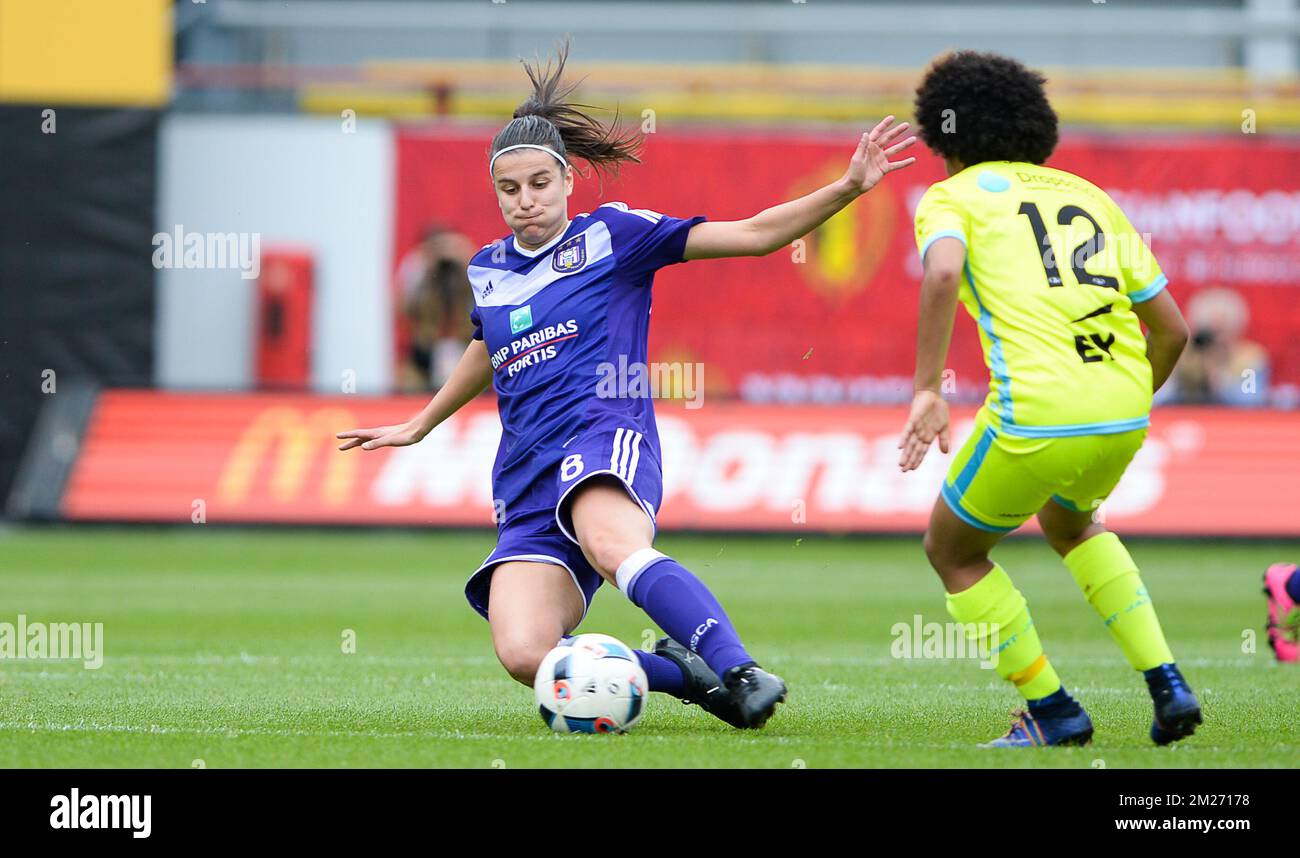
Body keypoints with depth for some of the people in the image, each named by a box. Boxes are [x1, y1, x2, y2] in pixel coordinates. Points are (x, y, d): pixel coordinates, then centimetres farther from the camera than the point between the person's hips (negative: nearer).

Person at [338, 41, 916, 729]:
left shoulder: (611, 234, 6)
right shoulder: (487, 271, 21)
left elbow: (752, 235, 3)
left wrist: (848, 187, -8)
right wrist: (418, 426, 54)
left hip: (605, 440, -5)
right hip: (527, 480, 5)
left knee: (611, 545, -44)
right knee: (523, 654, -23)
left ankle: (743, 675, -53)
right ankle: (682, 672, -4)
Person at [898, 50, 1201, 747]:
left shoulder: (950, 198, 9)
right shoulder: (1089, 197, 23)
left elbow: (942, 273, -16)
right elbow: (1171, 328, 20)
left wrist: (927, 390, -18)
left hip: (1036, 414, -6)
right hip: (1124, 413, 6)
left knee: (954, 551, 20)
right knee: (1069, 523, 36)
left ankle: (1052, 710, 18)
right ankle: (1167, 684, 22)